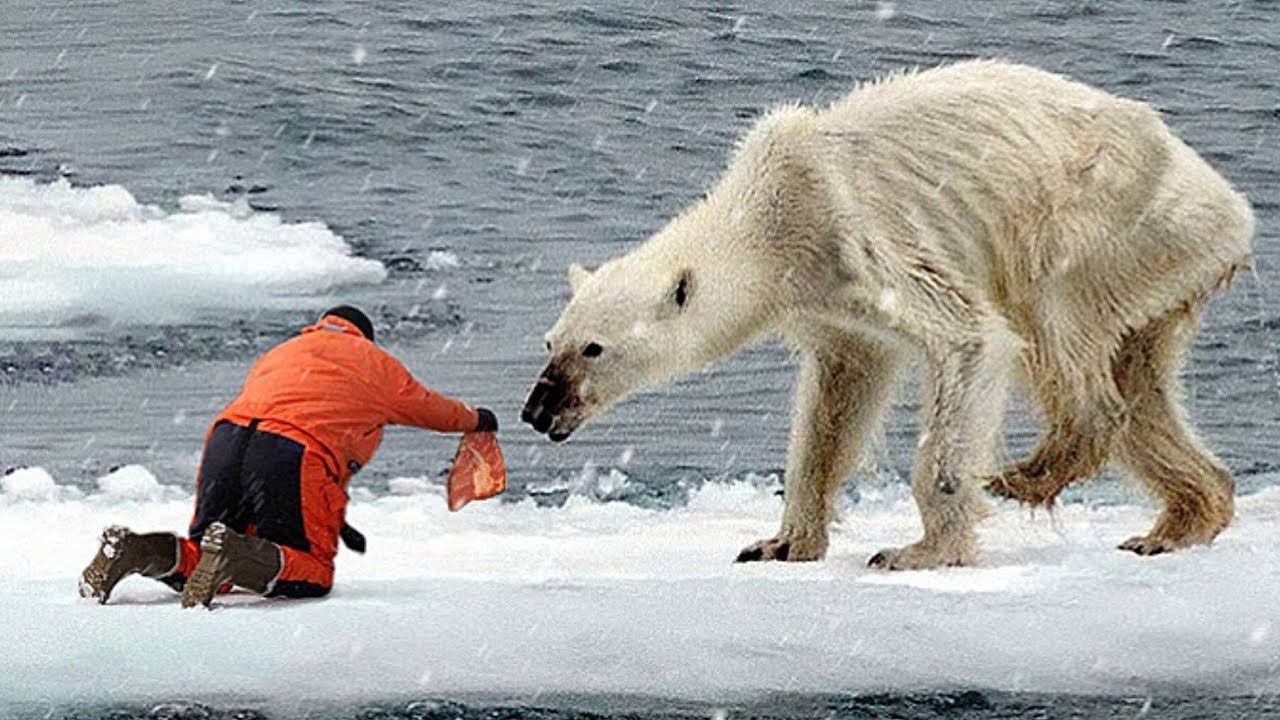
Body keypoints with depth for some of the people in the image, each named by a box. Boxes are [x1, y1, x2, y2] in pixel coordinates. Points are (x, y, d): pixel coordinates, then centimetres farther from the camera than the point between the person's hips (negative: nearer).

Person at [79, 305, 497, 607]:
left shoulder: (277, 355, 37)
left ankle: (134, 550, -13)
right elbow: (433, 411, 41)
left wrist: (333, 520, 39)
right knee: (312, 573, 4)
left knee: (200, 558, 18)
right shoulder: (376, 364, 25)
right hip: (296, 454, -5)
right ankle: (235, 553, -25)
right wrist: (475, 420, 65)